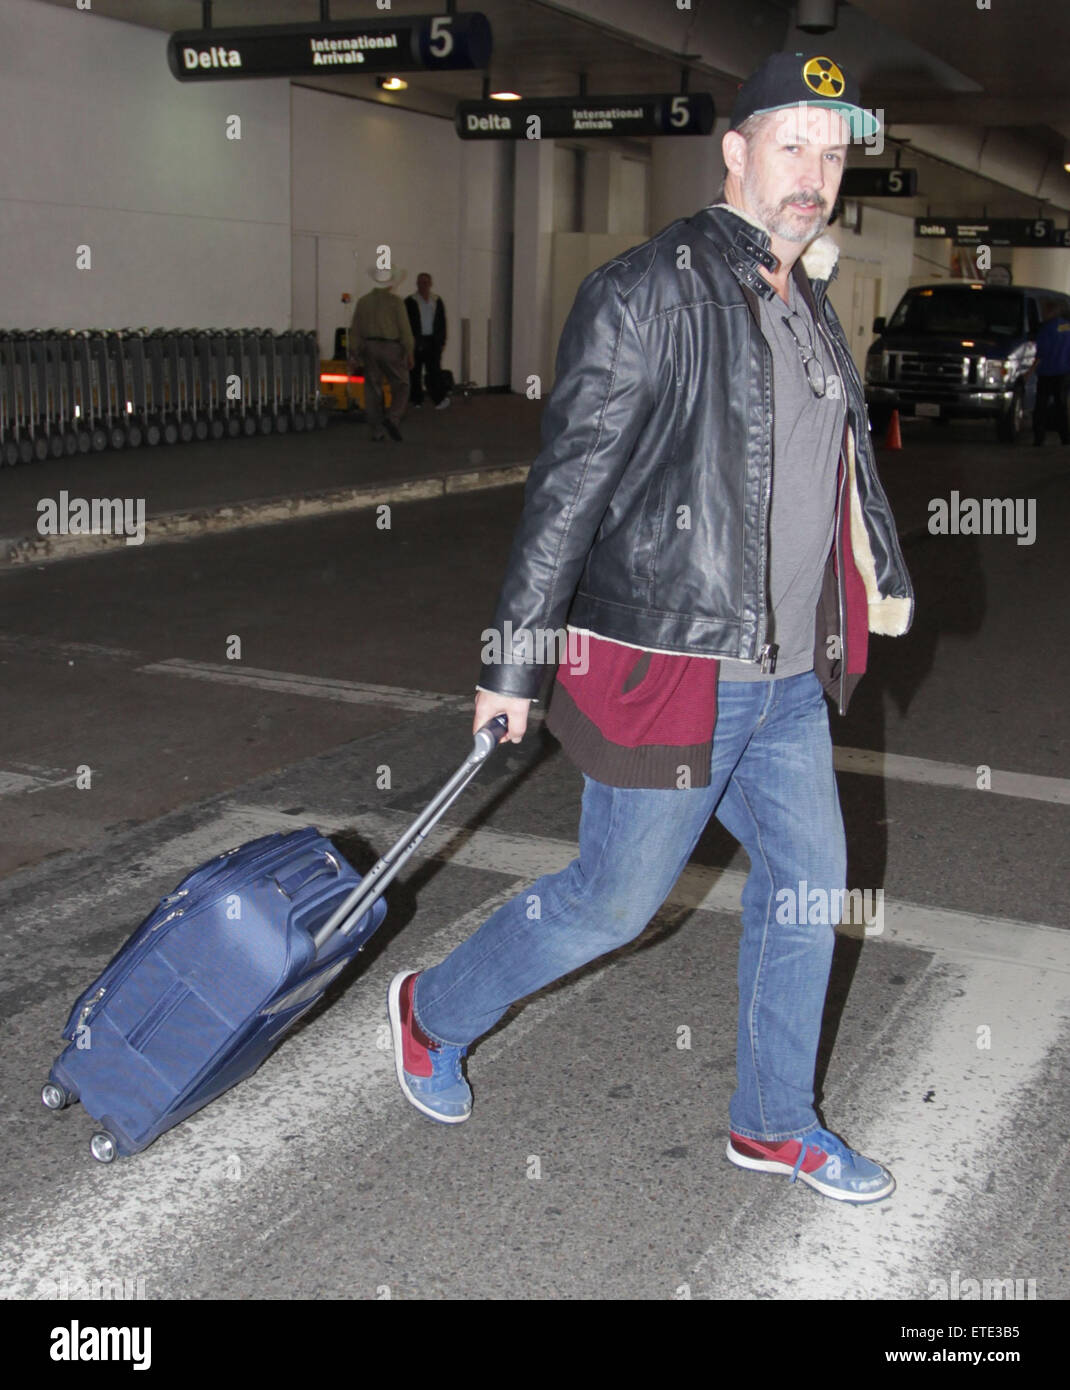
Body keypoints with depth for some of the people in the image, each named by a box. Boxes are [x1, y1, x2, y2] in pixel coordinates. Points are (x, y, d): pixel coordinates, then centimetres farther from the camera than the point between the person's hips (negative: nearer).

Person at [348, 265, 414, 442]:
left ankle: (376, 430, 7)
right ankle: (393, 418, -16)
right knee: (400, 386, 5)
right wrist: (409, 352, -2)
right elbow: (404, 328, -8)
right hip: (391, 348, -4)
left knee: (372, 389, 7)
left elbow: (355, 330, 7)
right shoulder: (395, 301, -5)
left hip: (369, 348, 4)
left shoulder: (363, 301, 6)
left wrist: (354, 355, 12)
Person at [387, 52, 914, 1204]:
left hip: (787, 678, 8)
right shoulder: (649, 291, -15)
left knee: (809, 883, 13)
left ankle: (774, 1122, 32)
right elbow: (568, 483, -17)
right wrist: (514, 659, -16)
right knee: (614, 901, 4)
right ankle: (433, 1010, 30)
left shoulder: (810, 307, 13)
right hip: (669, 671, -8)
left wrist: (882, 584, 31)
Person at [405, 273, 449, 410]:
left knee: (434, 369, -7)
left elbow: (442, 322, 15)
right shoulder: (410, 301, 2)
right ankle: (417, 400, 7)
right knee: (415, 371, 1)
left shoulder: (437, 300, 12)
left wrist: (442, 340, 9)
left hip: (433, 341, 2)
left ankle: (439, 398, -10)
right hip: (416, 341, -1)